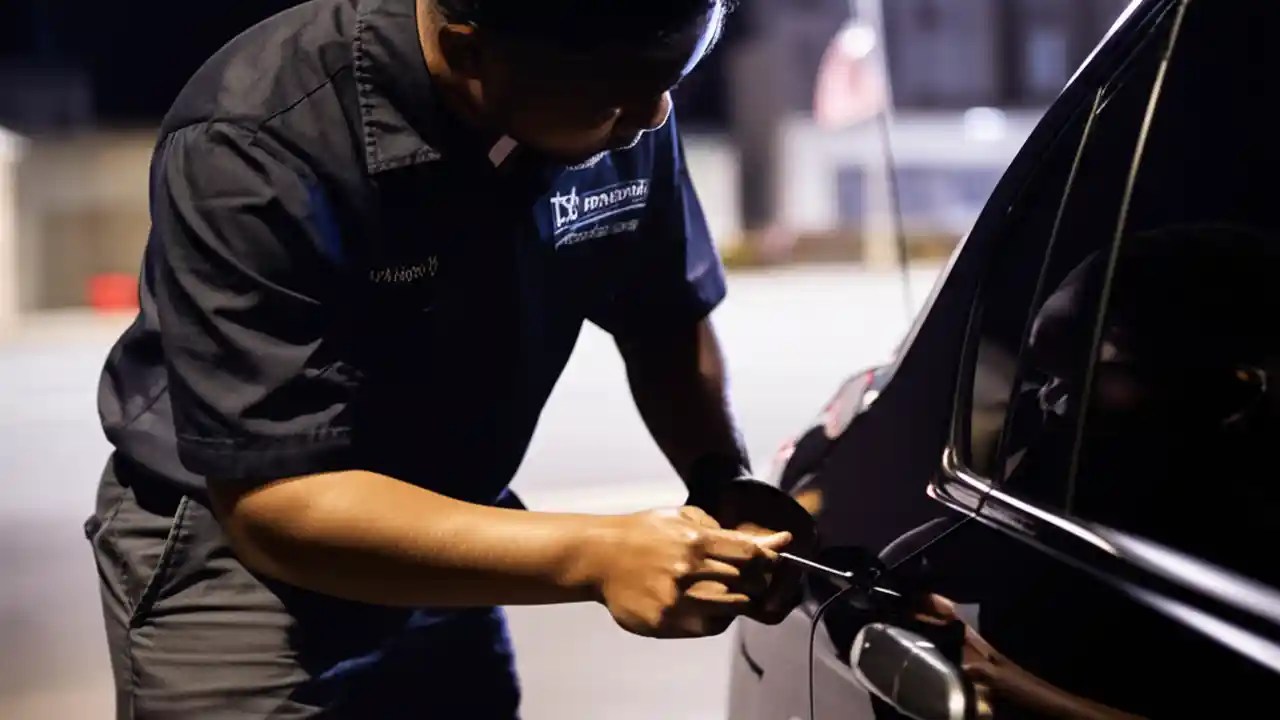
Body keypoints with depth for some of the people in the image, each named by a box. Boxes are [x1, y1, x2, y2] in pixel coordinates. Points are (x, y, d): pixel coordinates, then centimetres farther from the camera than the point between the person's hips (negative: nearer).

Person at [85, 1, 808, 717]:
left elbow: (669, 322, 1)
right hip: (234, 560, -4)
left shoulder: (624, 104, -14)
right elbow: (274, 504, -30)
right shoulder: (256, 150, -29)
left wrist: (727, 486, -17)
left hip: (438, 550, 5)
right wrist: (593, 557, -35)